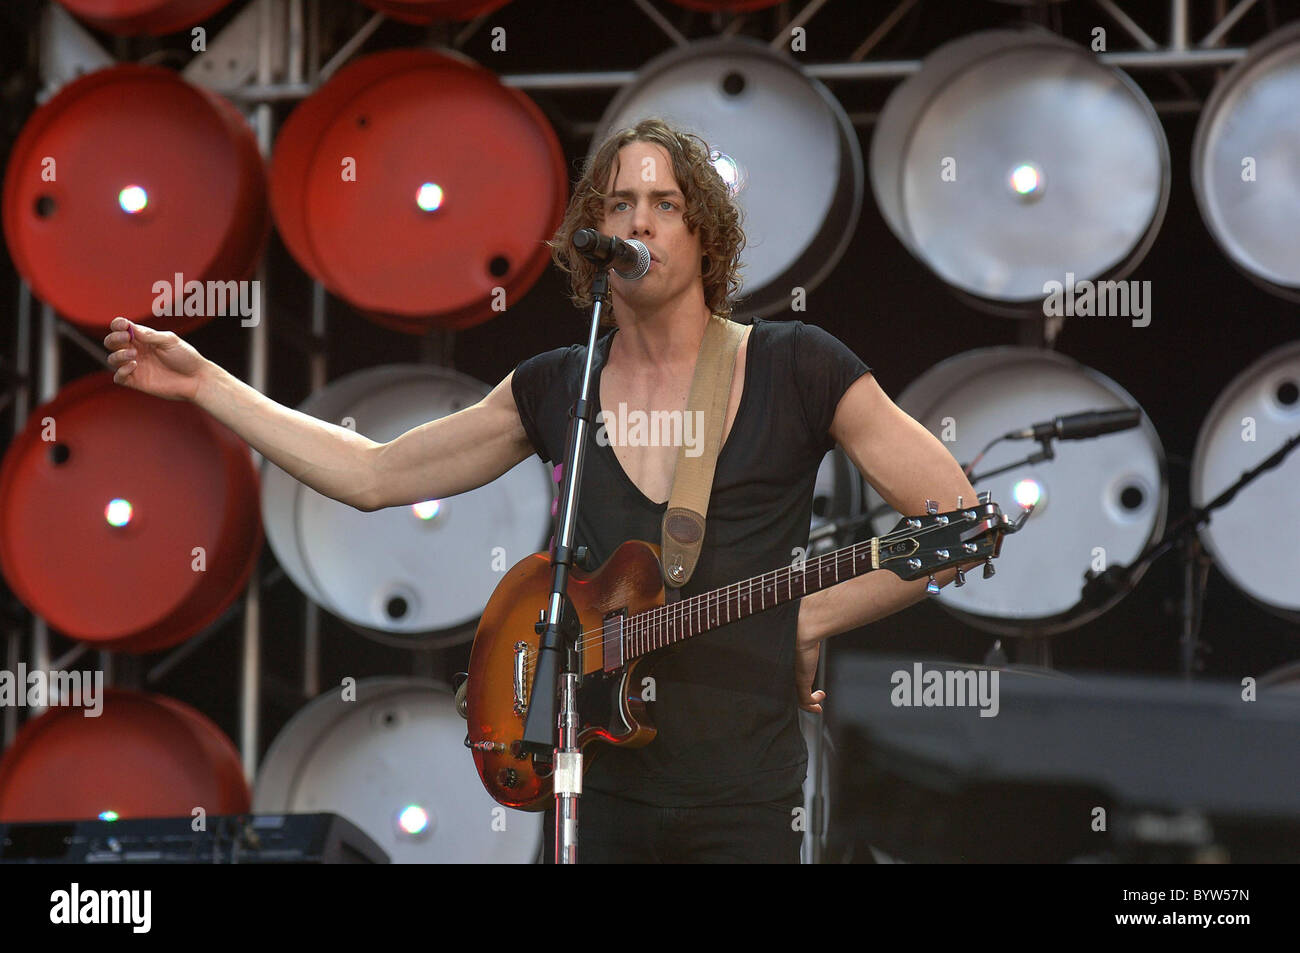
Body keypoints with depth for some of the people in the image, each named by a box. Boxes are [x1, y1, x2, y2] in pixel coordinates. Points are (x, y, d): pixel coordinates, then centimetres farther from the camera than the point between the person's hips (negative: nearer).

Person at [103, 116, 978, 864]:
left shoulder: (793, 369, -3)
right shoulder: (557, 389, 9)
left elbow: (960, 521, -3)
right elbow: (373, 474, 15)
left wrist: (806, 621, -7)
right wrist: (203, 382, 12)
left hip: (742, 802, -3)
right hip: (594, 792, 4)